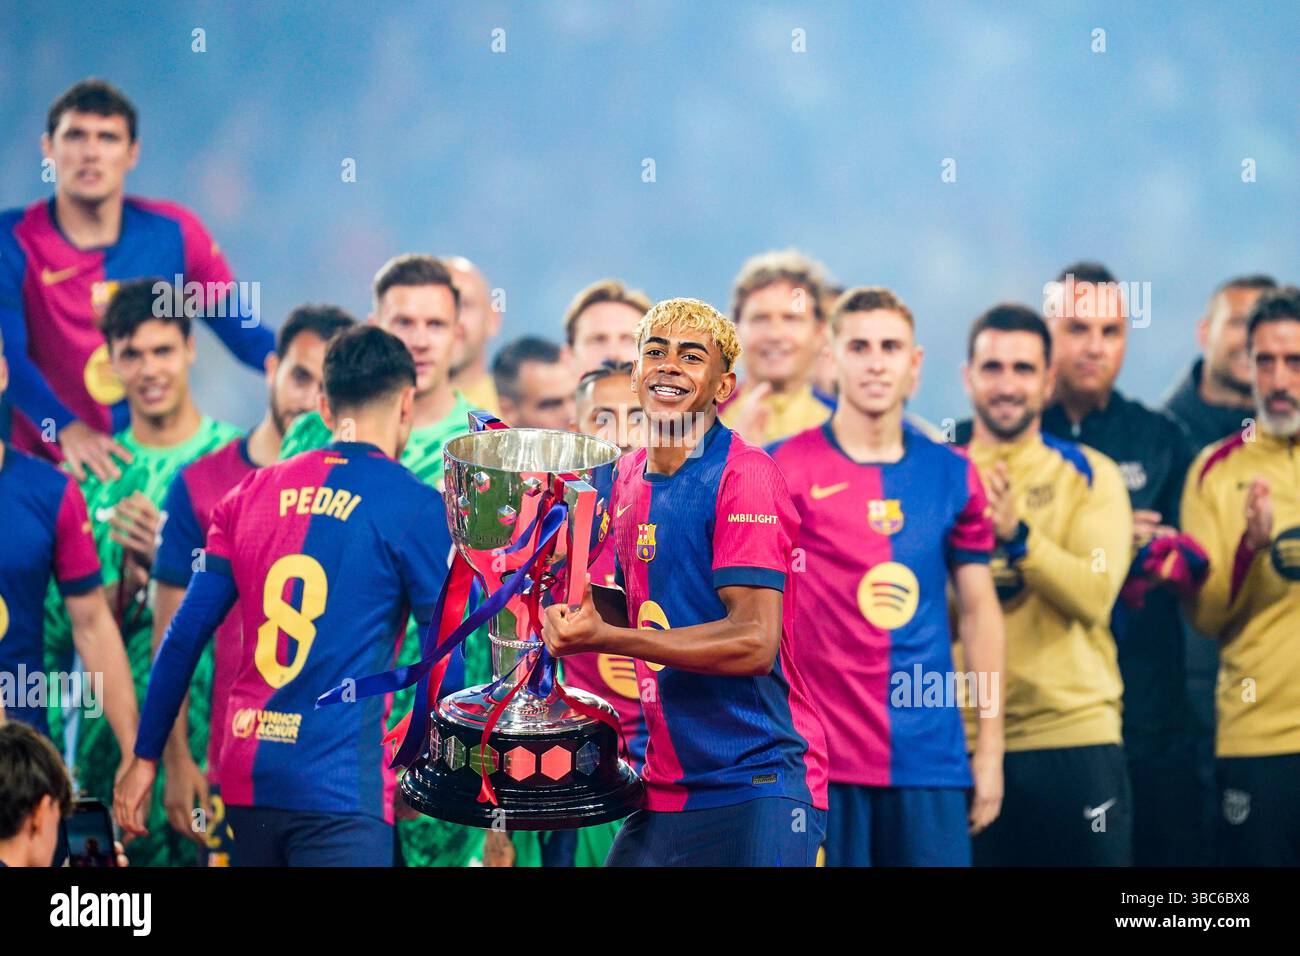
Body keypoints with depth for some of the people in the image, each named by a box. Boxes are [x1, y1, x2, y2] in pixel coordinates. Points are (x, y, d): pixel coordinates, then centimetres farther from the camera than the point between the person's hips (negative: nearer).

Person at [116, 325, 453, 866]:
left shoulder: (251, 495, 12)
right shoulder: (413, 505, -3)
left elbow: (184, 636, 11)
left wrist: (145, 758, 17)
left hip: (248, 779, 6)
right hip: (340, 783, -6)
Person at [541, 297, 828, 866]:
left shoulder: (744, 476, -13)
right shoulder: (630, 475, 11)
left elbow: (754, 642, -21)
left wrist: (604, 638, -23)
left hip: (757, 785, -7)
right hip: (665, 791, 7)